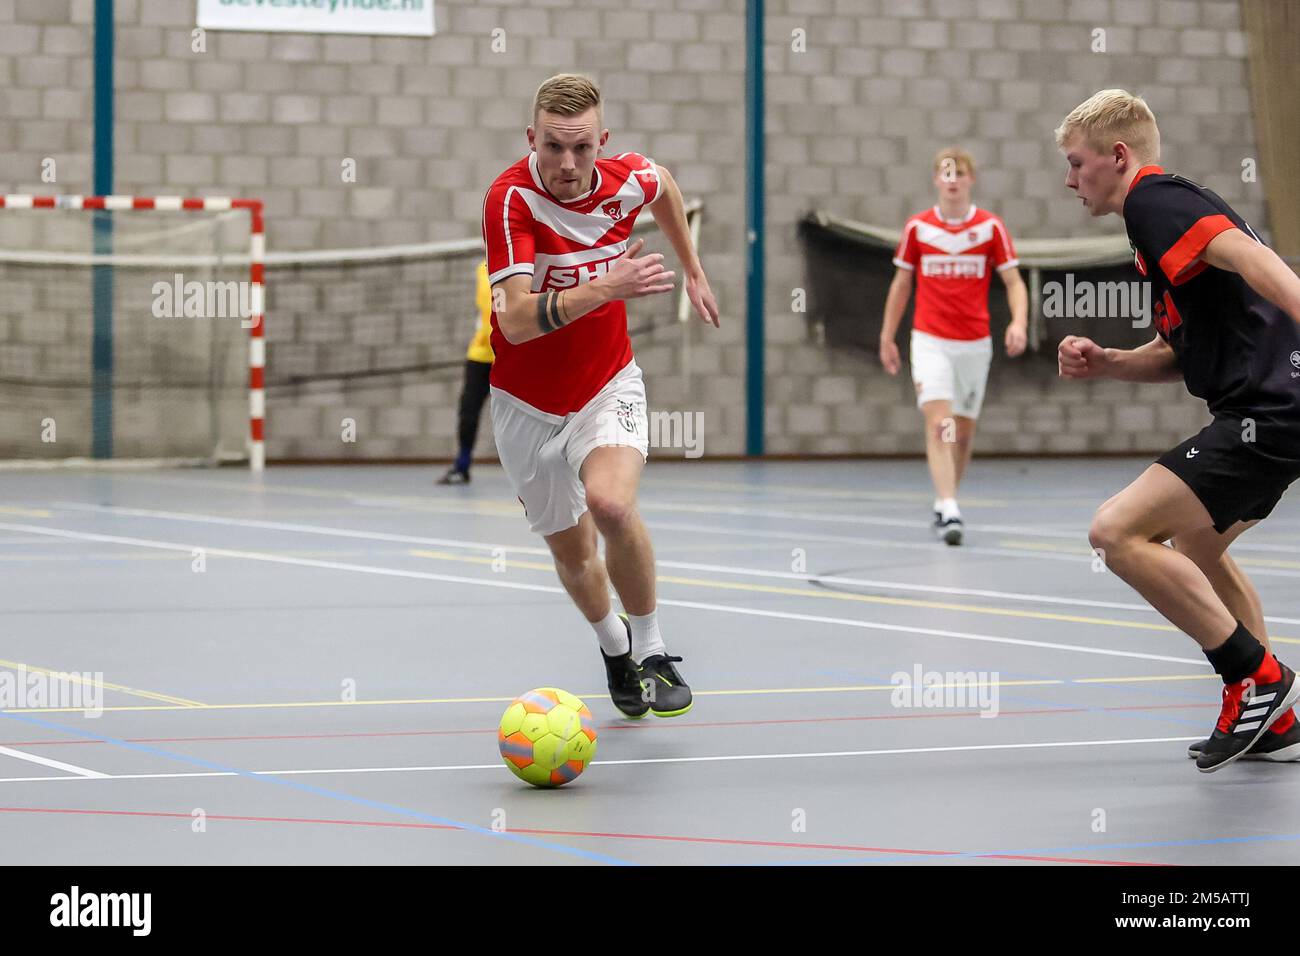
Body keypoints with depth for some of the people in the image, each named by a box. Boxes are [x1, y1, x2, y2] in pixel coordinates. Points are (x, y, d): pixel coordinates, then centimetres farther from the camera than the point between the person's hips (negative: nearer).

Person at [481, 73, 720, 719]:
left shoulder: (628, 180, -13)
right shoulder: (512, 198, -26)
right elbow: (516, 321, -37)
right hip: (529, 405, -1)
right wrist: (603, 288, -49)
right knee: (571, 551, 12)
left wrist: (693, 271, 22)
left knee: (611, 503, -28)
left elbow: (665, 186, 16)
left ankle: (651, 651, -8)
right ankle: (614, 648, 44)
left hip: (608, 386, 1)